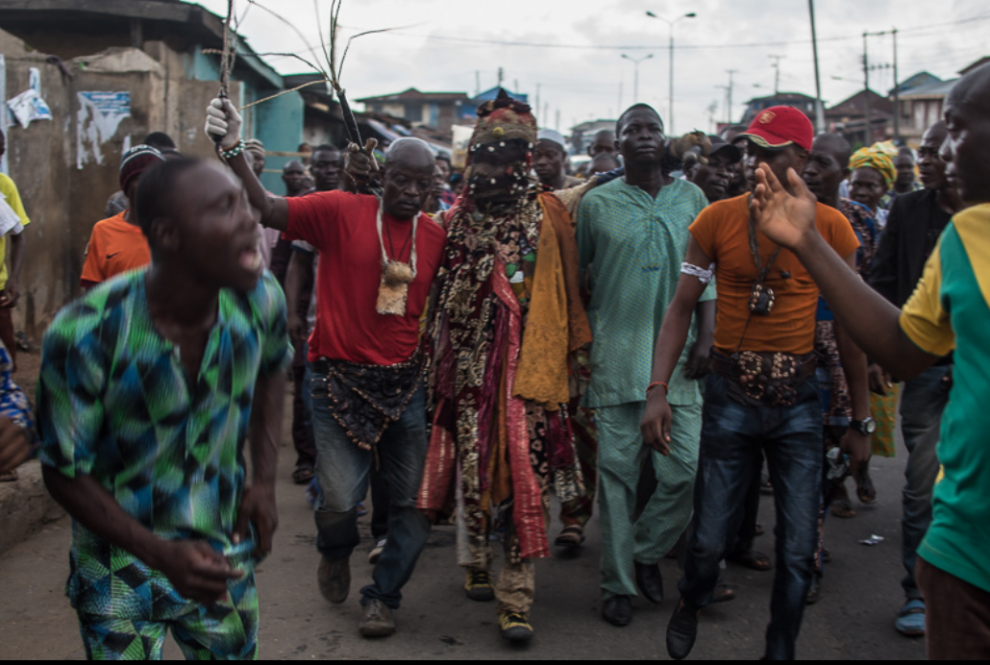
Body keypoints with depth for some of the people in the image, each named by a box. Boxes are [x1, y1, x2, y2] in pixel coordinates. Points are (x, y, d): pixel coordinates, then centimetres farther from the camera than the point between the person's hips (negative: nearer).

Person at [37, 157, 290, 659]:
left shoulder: (260, 300, -15)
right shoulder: (85, 335, -27)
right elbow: (65, 473, -15)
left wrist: (264, 480, 0)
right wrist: (162, 554, -24)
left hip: (225, 553, 4)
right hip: (122, 567, -4)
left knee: (236, 650, 19)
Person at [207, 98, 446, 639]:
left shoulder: (435, 236, 5)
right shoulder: (341, 211, -6)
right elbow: (268, 210, -17)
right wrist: (234, 153, -32)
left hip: (403, 382, 4)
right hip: (339, 377, -4)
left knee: (413, 501, 6)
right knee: (340, 498, -8)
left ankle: (383, 596, 29)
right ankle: (336, 553, 30)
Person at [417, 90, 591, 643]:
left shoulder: (548, 214, 0)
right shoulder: (458, 216, 9)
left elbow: (569, 291, 4)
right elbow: (439, 290, 16)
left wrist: (576, 358, 4)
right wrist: (434, 358, 12)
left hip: (528, 367, -3)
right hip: (469, 365, 3)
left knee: (525, 472, -6)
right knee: (472, 465, 9)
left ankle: (516, 597, -2)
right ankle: (476, 561, 32)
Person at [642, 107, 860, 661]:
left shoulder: (830, 226, -1)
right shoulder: (718, 219, -1)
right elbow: (681, 308, 1)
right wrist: (658, 390, -9)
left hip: (798, 401, 0)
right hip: (731, 395, 0)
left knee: (798, 550, 5)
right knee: (710, 538, 5)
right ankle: (691, 604, 38)